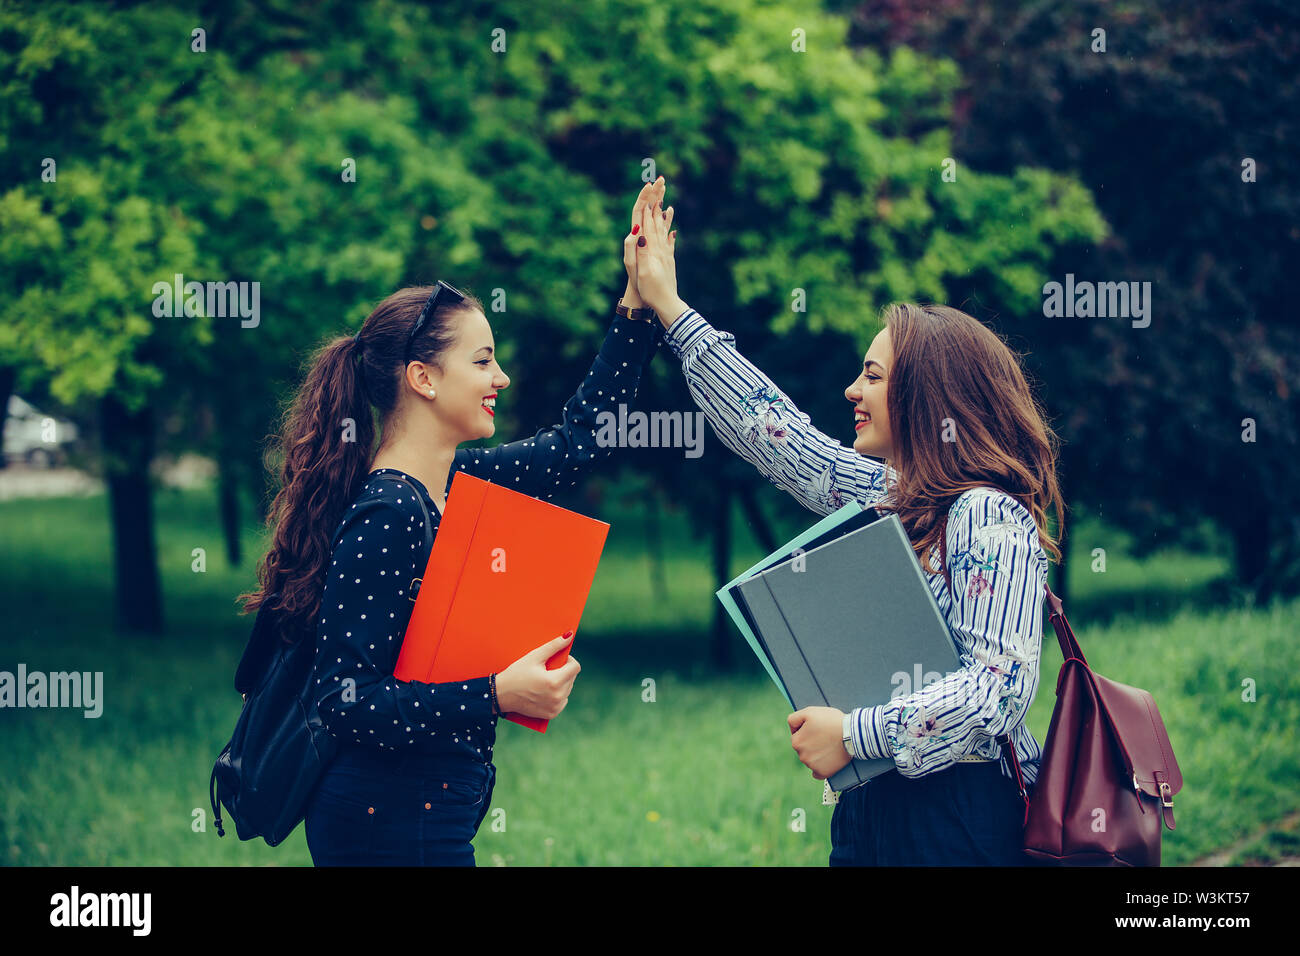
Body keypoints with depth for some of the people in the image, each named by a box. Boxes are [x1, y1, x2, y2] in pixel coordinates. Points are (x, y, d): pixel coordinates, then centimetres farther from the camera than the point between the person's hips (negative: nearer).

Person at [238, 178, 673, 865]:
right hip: (393, 827, -9)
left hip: (431, 817, 9)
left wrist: (639, 299, 15)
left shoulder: (454, 483, 7)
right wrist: (496, 695, -28)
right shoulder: (384, 515, -19)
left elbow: (579, 437, 19)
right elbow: (346, 700, -22)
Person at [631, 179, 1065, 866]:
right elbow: (769, 425, 18)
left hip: (956, 823, -8)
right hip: (870, 810, 8)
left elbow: (1000, 683, -24)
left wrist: (854, 733, -22)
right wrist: (668, 308, 20)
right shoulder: (884, 494, 10)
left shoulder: (989, 518, -14)